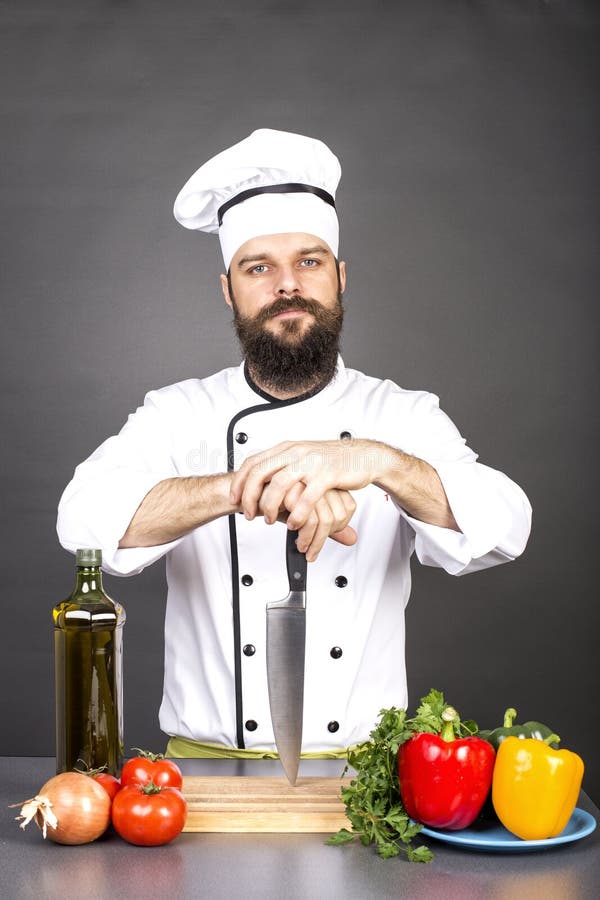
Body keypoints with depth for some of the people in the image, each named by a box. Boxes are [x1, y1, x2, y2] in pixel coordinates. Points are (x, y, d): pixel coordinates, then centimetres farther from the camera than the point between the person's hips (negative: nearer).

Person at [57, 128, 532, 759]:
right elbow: (86, 518, -13)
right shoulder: (178, 415, 5)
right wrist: (240, 487, -29)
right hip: (209, 759, 0)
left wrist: (377, 461, -30)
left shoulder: (404, 416, 5)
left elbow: (499, 528, -12)